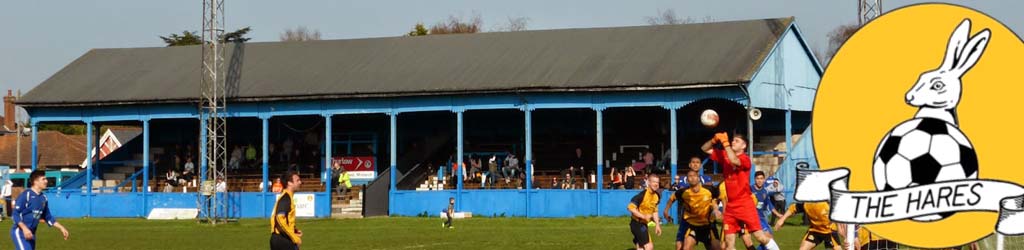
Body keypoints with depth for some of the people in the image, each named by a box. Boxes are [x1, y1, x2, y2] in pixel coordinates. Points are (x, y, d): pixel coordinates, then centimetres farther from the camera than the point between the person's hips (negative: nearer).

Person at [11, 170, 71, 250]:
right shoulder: (26, 195, -14)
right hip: (20, 232, -8)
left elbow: (48, 217, 19)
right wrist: (24, 229, -27)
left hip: (30, 234, 8)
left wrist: (61, 228, 13)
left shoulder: (43, 198, 8)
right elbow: (15, 214, -17)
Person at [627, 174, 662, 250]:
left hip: (644, 224, 9)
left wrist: (657, 225, 17)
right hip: (637, 223, -9)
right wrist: (643, 216, -27)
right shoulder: (643, 194, -20)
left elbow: (655, 211, 21)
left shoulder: (656, 196, 6)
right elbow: (630, 207, -22)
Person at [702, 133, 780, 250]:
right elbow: (704, 148, 13)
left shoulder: (745, 159, -9)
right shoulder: (724, 156, 10)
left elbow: (734, 161, -31)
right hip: (730, 206, 6)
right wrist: (714, 139, -6)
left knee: (761, 236, -9)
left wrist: (725, 143, -22)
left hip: (745, 204, -6)